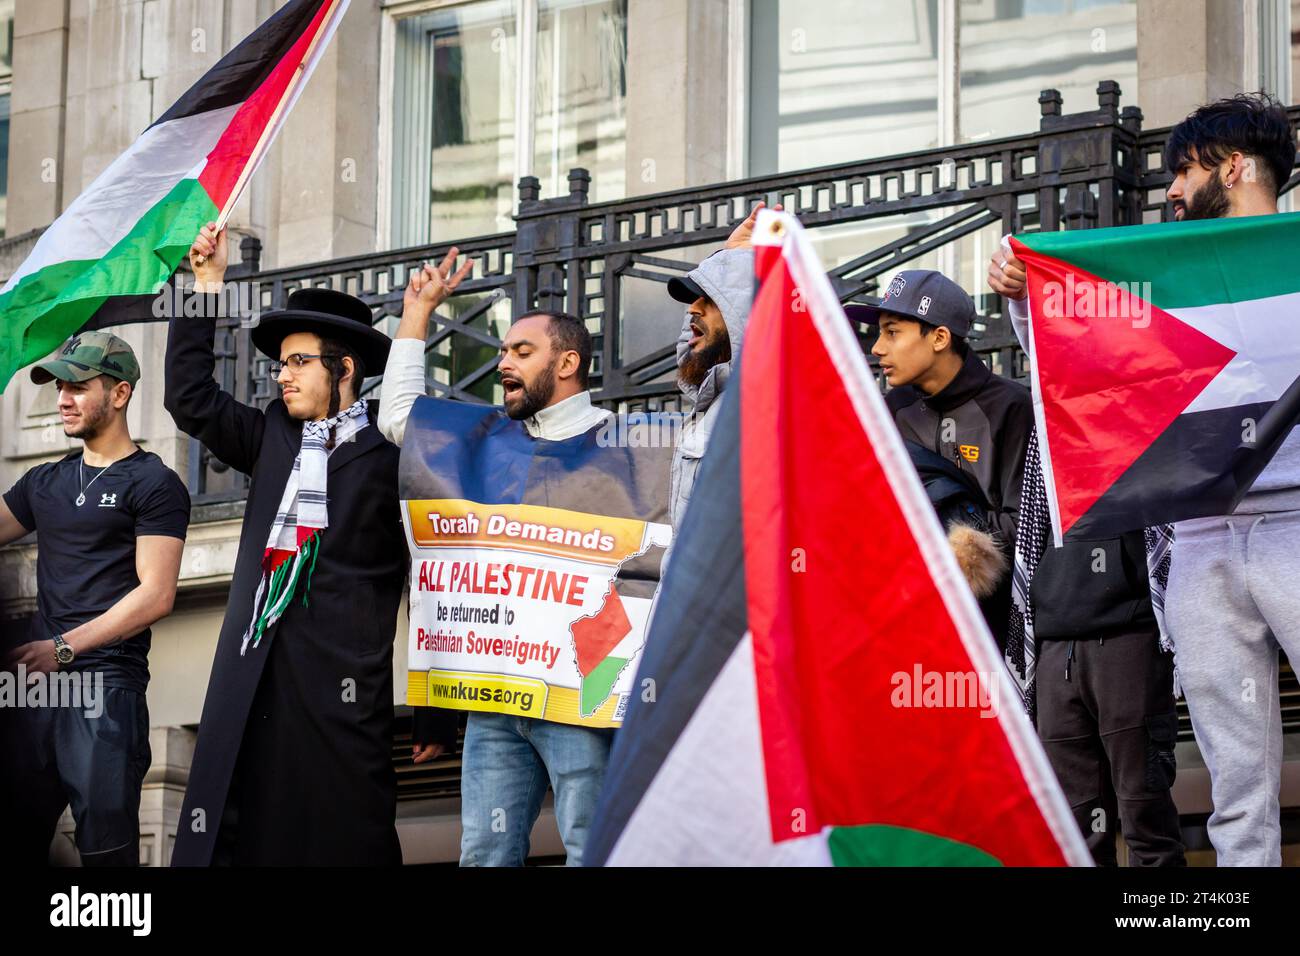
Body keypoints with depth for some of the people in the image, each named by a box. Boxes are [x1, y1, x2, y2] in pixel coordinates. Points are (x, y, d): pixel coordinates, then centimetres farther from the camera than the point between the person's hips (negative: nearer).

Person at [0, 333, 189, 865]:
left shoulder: (154, 485, -1)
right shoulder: (44, 482, 19)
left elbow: (156, 596, -10)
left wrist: (63, 648, -15)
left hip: (106, 685, -6)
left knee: (106, 847, -8)